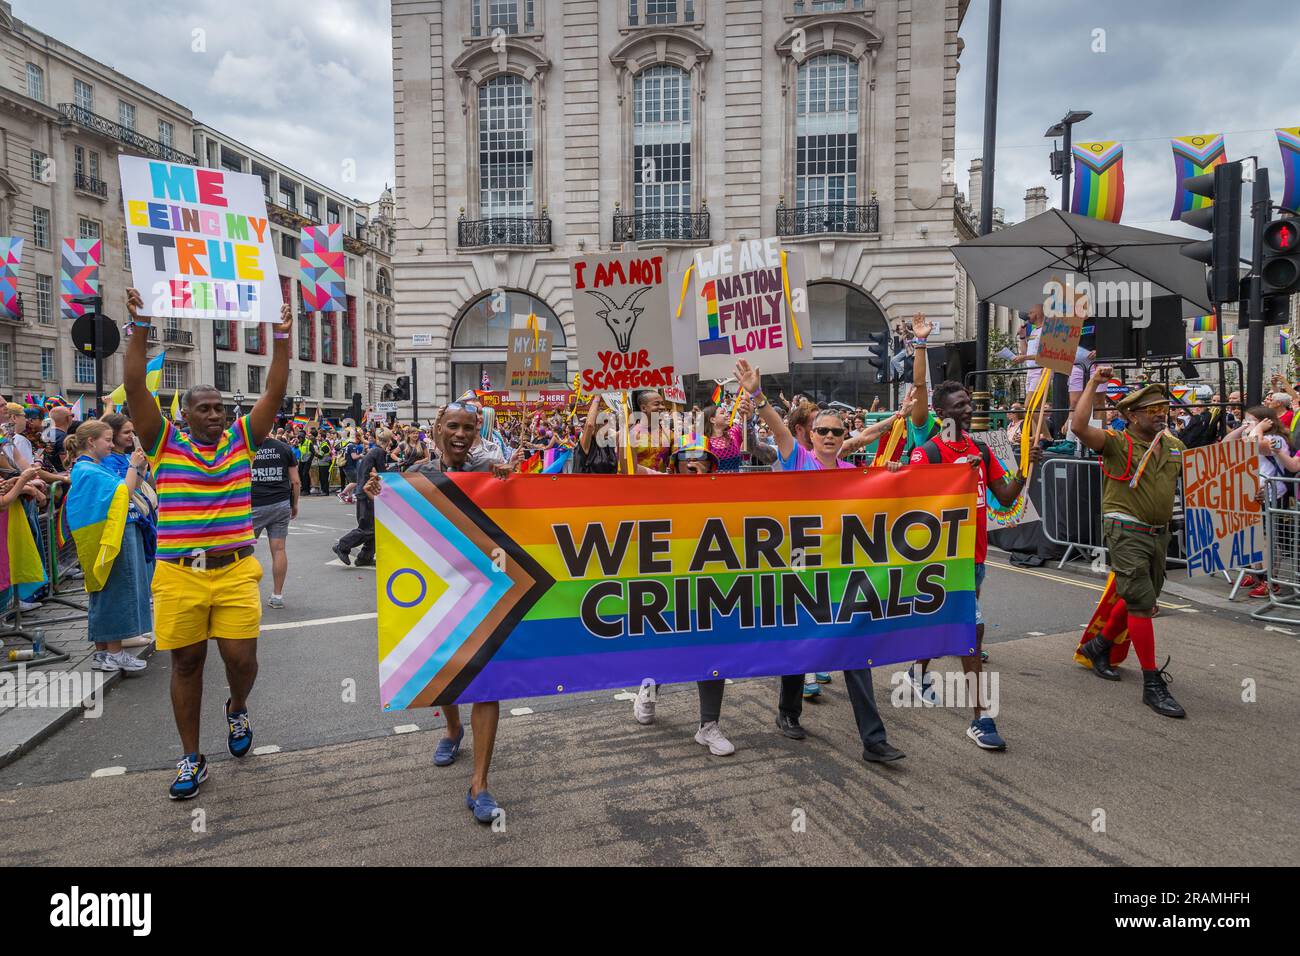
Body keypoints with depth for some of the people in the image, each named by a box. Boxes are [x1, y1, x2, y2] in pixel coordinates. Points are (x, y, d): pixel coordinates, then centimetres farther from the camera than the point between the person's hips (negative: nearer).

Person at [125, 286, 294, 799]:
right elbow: (135, 386, -6)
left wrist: (282, 337, -8)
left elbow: (274, 392, -1)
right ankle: (191, 758, 22)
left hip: (235, 570, 1)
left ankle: (237, 709, 34)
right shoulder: (165, 443, 3)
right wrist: (140, 327, -14)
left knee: (241, 658, -2)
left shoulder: (241, 440, 6)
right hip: (178, 574, 0)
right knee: (186, 662, 8)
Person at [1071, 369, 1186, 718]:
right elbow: (1079, 427, -27)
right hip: (1127, 532, -7)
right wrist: (1093, 384, -24)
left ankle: (1099, 646, 41)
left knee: (1139, 600, 19)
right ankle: (1152, 684, -3)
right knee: (1141, 602, -9)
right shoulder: (1117, 443, -11)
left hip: (1159, 533, 8)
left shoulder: (1175, 447, 10)